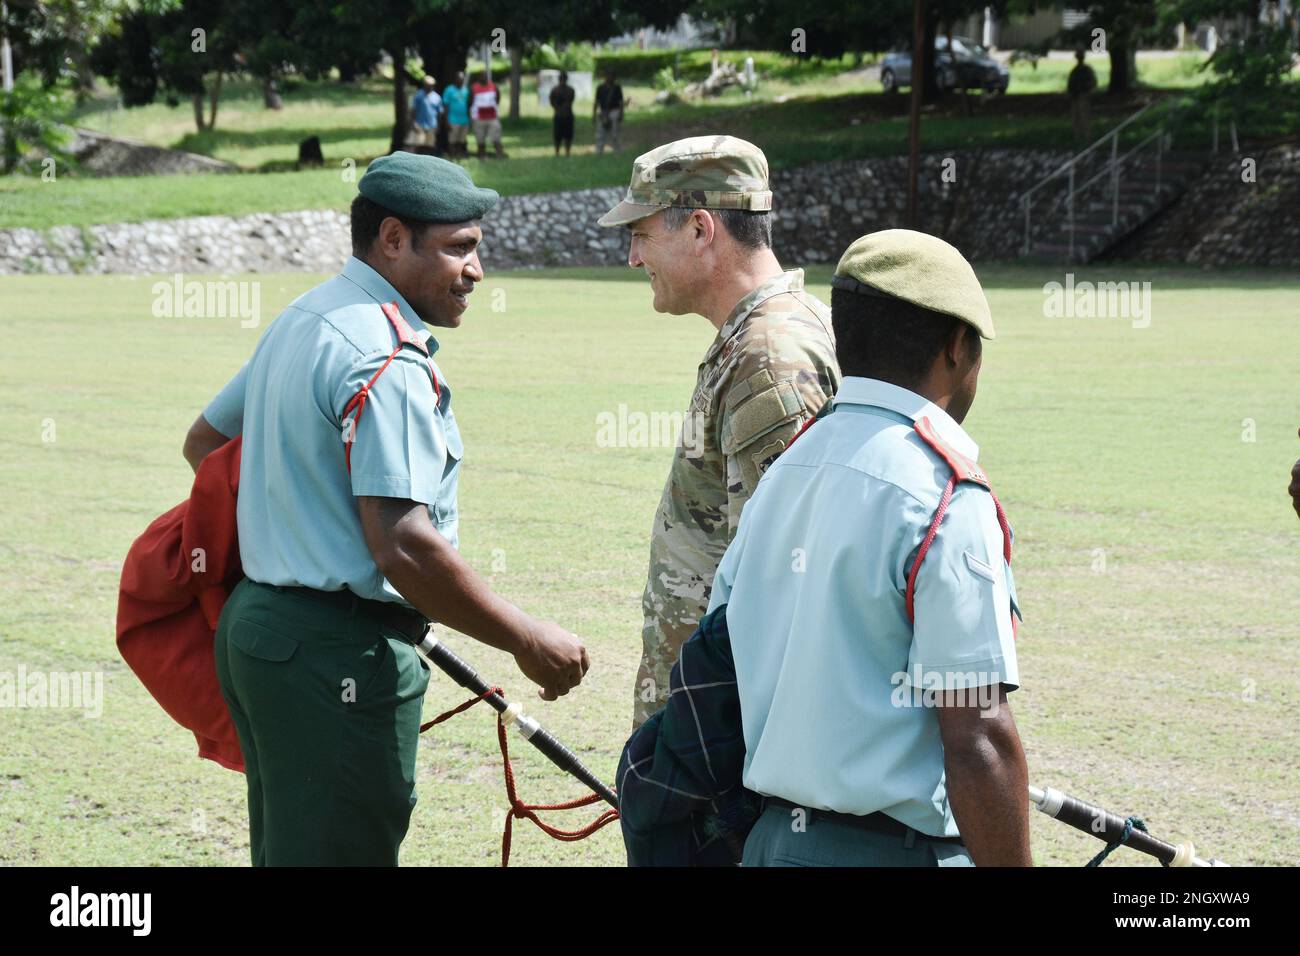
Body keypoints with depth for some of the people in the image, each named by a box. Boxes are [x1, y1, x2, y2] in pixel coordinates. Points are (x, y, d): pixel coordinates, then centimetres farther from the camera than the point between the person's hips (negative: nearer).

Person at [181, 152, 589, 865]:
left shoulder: (301, 320, 15)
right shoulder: (387, 359, -18)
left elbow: (205, 442, 28)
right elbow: (403, 546, -25)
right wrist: (528, 640, -17)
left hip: (256, 620, 11)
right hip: (339, 658, -11)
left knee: (286, 848, 17)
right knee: (341, 852, -7)